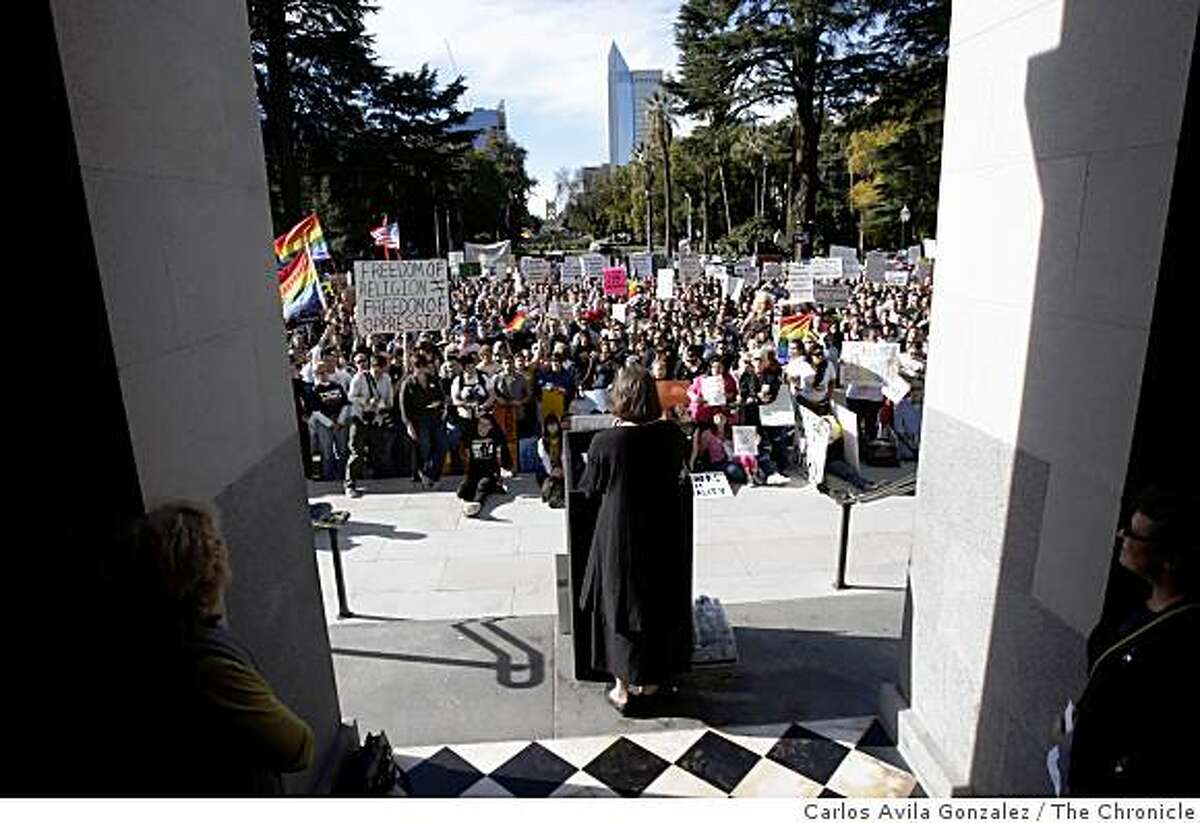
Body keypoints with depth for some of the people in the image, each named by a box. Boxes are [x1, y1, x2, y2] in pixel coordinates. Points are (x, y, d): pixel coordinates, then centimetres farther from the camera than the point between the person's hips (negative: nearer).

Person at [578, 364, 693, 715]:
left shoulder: (605, 442, -20)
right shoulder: (672, 434, -11)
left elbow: (590, 488, -4)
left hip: (620, 535, -3)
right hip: (664, 536, 3)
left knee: (621, 605, 15)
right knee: (660, 604, 19)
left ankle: (623, 689, 27)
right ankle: (650, 683, 35)